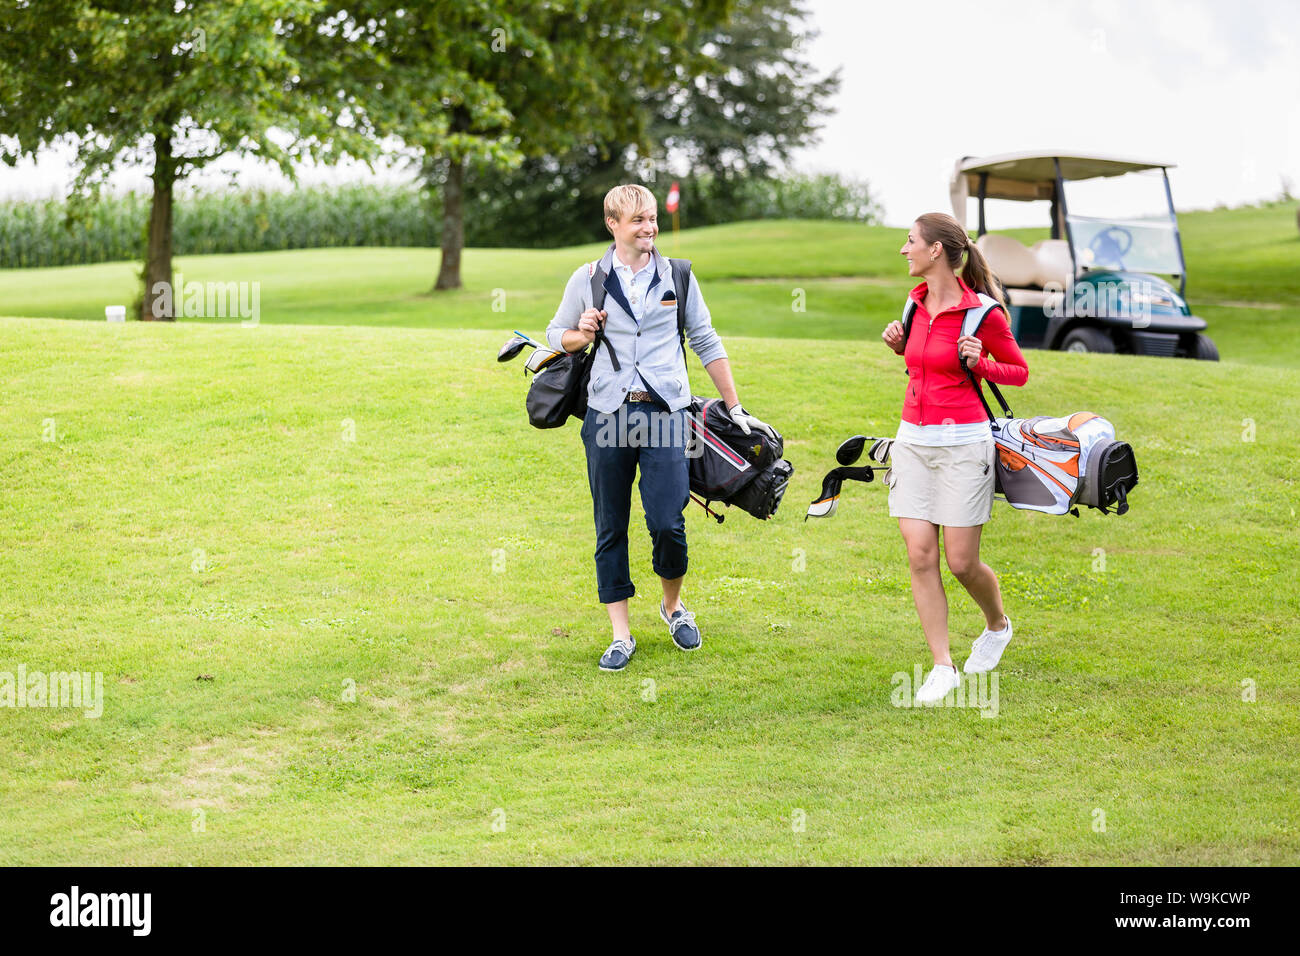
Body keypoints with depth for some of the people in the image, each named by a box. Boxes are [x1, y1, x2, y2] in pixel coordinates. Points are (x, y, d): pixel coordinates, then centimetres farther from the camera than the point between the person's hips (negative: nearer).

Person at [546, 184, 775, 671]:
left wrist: (735, 408, 12)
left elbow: (707, 343, 12)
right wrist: (583, 334, -7)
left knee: (667, 522, -9)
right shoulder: (587, 279, 5)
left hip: (665, 411, -1)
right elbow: (556, 335, 16)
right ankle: (621, 634, 13)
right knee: (610, 527, 3)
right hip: (608, 412, 1)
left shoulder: (677, 276, 6)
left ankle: (673, 604, 20)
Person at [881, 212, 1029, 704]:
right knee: (920, 554, -3)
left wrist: (981, 364, -17)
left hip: (961, 441, -6)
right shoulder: (917, 301, 8)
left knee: (961, 561, 0)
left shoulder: (980, 311, -10)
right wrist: (900, 343, 8)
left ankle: (998, 625, 32)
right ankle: (942, 667, 3)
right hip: (913, 439, 6)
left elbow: (1019, 371, 0)